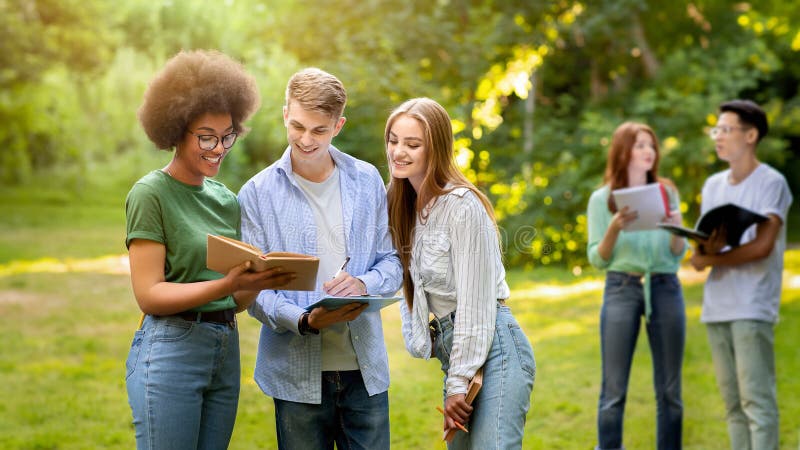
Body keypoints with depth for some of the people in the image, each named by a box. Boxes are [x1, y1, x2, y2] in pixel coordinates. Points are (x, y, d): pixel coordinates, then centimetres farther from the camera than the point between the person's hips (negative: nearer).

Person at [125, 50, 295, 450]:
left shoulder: (225, 198, 12)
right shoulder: (151, 194, -7)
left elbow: (237, 301, 13)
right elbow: (149, 294, -13)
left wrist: (261, 280, -8)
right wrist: (227, 284, -24)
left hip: (226, 351, 7)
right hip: (170, 350, -6)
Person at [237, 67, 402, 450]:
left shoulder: (367, 181, 6)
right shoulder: (258, 194, -2)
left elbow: (391, 262, 9)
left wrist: (364, 284, -14)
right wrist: (306, 321, -22)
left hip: (365, 369, 2)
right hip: (297, 373, -2)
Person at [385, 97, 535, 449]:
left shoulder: (462, 205, -12)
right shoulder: (409, 206, 12)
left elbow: (477, 301, -15)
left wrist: (458, 383, -14)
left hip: (494, 349, -8)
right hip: (451, 349, 8)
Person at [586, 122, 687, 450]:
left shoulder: (667, 192, 9)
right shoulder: (601, 199, 2)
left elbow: (679, 254, 9)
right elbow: (597, 259, 0)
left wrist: (677, 228, -11)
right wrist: (614, 229, -16)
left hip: (665, 289, 2)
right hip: (621, 289, -2)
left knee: (669, 389, 4)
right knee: (614, 389, -3)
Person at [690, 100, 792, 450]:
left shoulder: (771, 183, -3)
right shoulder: (713, 185, 16)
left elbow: (762, 246, -14)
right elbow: (698, 258, 12)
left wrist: (710, 259, -7)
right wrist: (705, 250, -11)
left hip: (753, 308, -6)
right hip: (716, 307, 6)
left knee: (757, 401, -10)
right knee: (733, 404, 8)